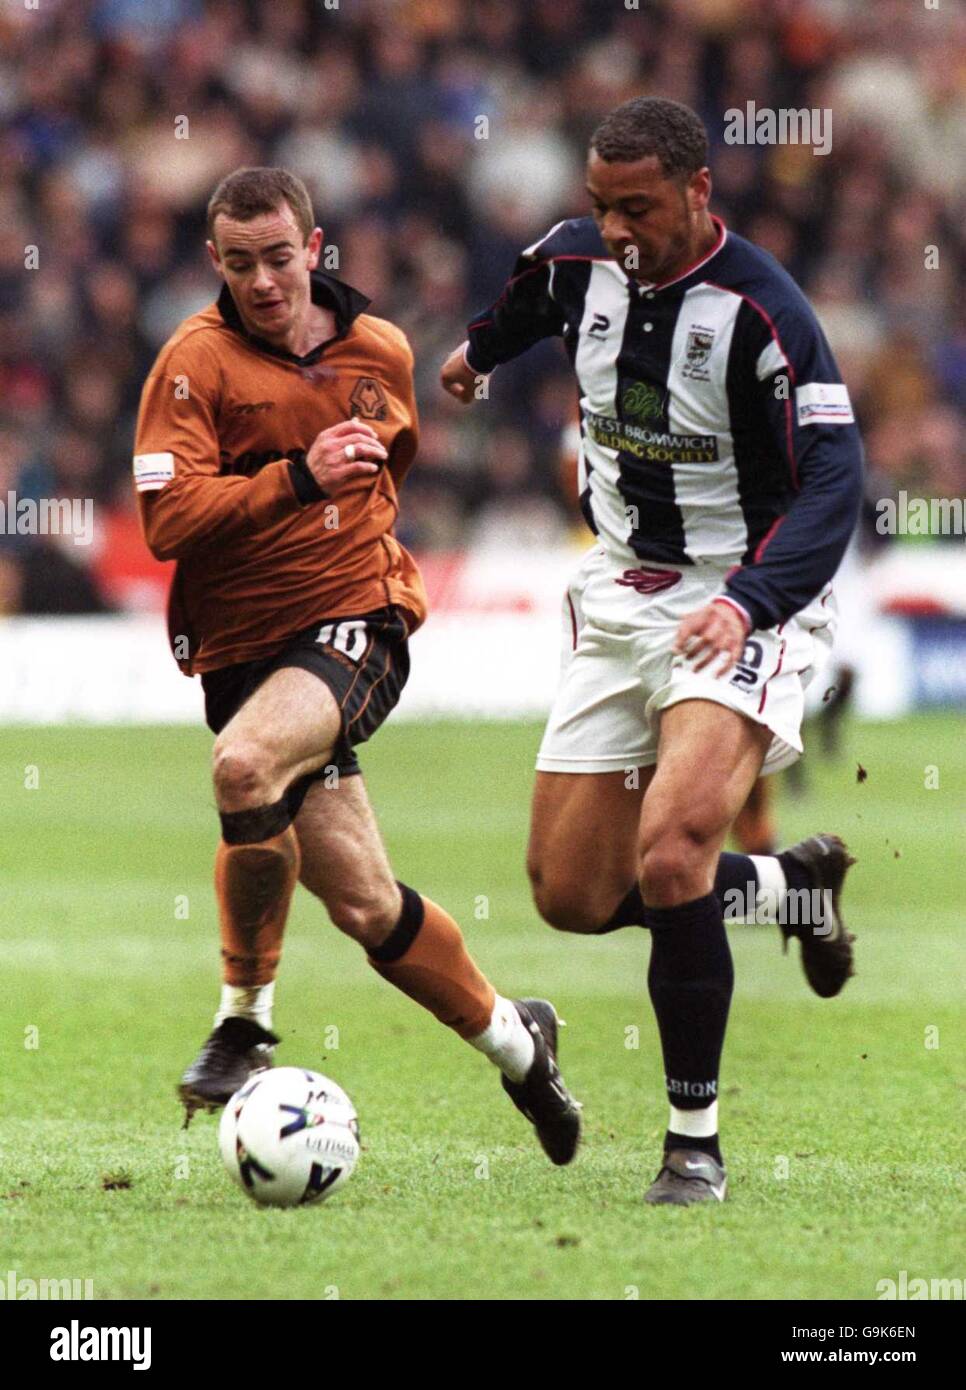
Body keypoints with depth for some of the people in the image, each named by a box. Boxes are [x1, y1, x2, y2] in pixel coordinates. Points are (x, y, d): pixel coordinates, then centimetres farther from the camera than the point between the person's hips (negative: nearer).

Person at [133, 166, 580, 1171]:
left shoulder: (380, 352, 7)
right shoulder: (197, 360, -5)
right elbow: (165, 520, -16)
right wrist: (297, 481, -22)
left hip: (356, 623, 0)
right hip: (240, 643, 0)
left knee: (246, 763, -33)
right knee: (364, 907, -1)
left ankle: (244, 1019, -18)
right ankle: (512, 1039, 24)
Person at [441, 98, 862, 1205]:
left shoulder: (760, 312, -21)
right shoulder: (576, 261, -2)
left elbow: (832, 485, -27)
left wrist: (747, 601, -42)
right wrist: (480, 351, 45)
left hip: (744, 601, -7)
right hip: (620, 593, 7)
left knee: (669, 852, -28)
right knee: (571, 896, 5)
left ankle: (695, 1143, -14)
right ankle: (793, 885, 31)